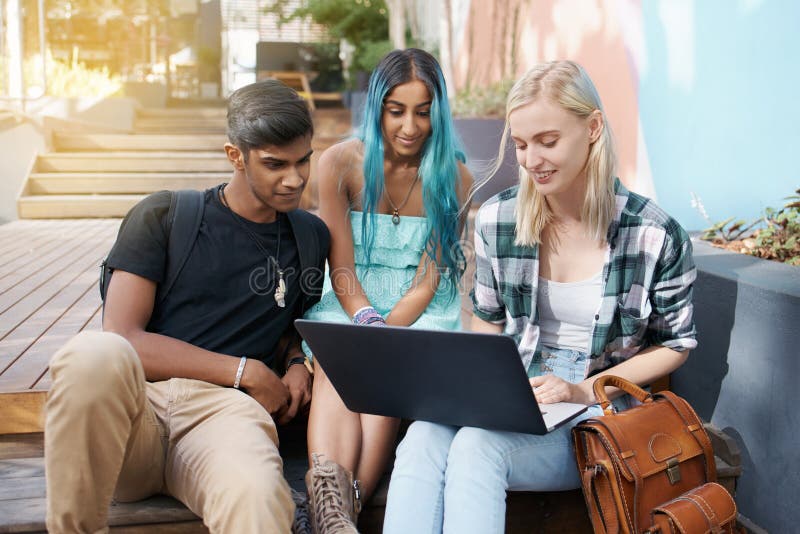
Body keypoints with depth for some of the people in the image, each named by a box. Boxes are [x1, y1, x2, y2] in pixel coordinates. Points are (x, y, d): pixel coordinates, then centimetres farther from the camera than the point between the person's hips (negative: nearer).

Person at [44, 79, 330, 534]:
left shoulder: (311, 237, 21)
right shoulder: (164, 217, 9)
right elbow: (122, 337, 0)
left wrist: (297, 366, 10)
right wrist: (245, 371, -2)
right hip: (136, 399, 2)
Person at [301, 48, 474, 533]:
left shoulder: (454, 177, -3)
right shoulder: (341, 163, -3)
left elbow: (427, 280, -6)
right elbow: (342, 269, -5)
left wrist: (385, 335, -22)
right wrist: (368, 322, -23)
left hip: (421, 311, 0)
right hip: (350, 303, 1)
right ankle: (331, 492, -54)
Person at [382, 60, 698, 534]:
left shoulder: (656, 237, -8)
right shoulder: (497, 219, 2)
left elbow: (676, 344, 4)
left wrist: (584, 391, -9)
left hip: (596, 411, -3)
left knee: (477, 445, -34)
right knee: (423, 437, -32)